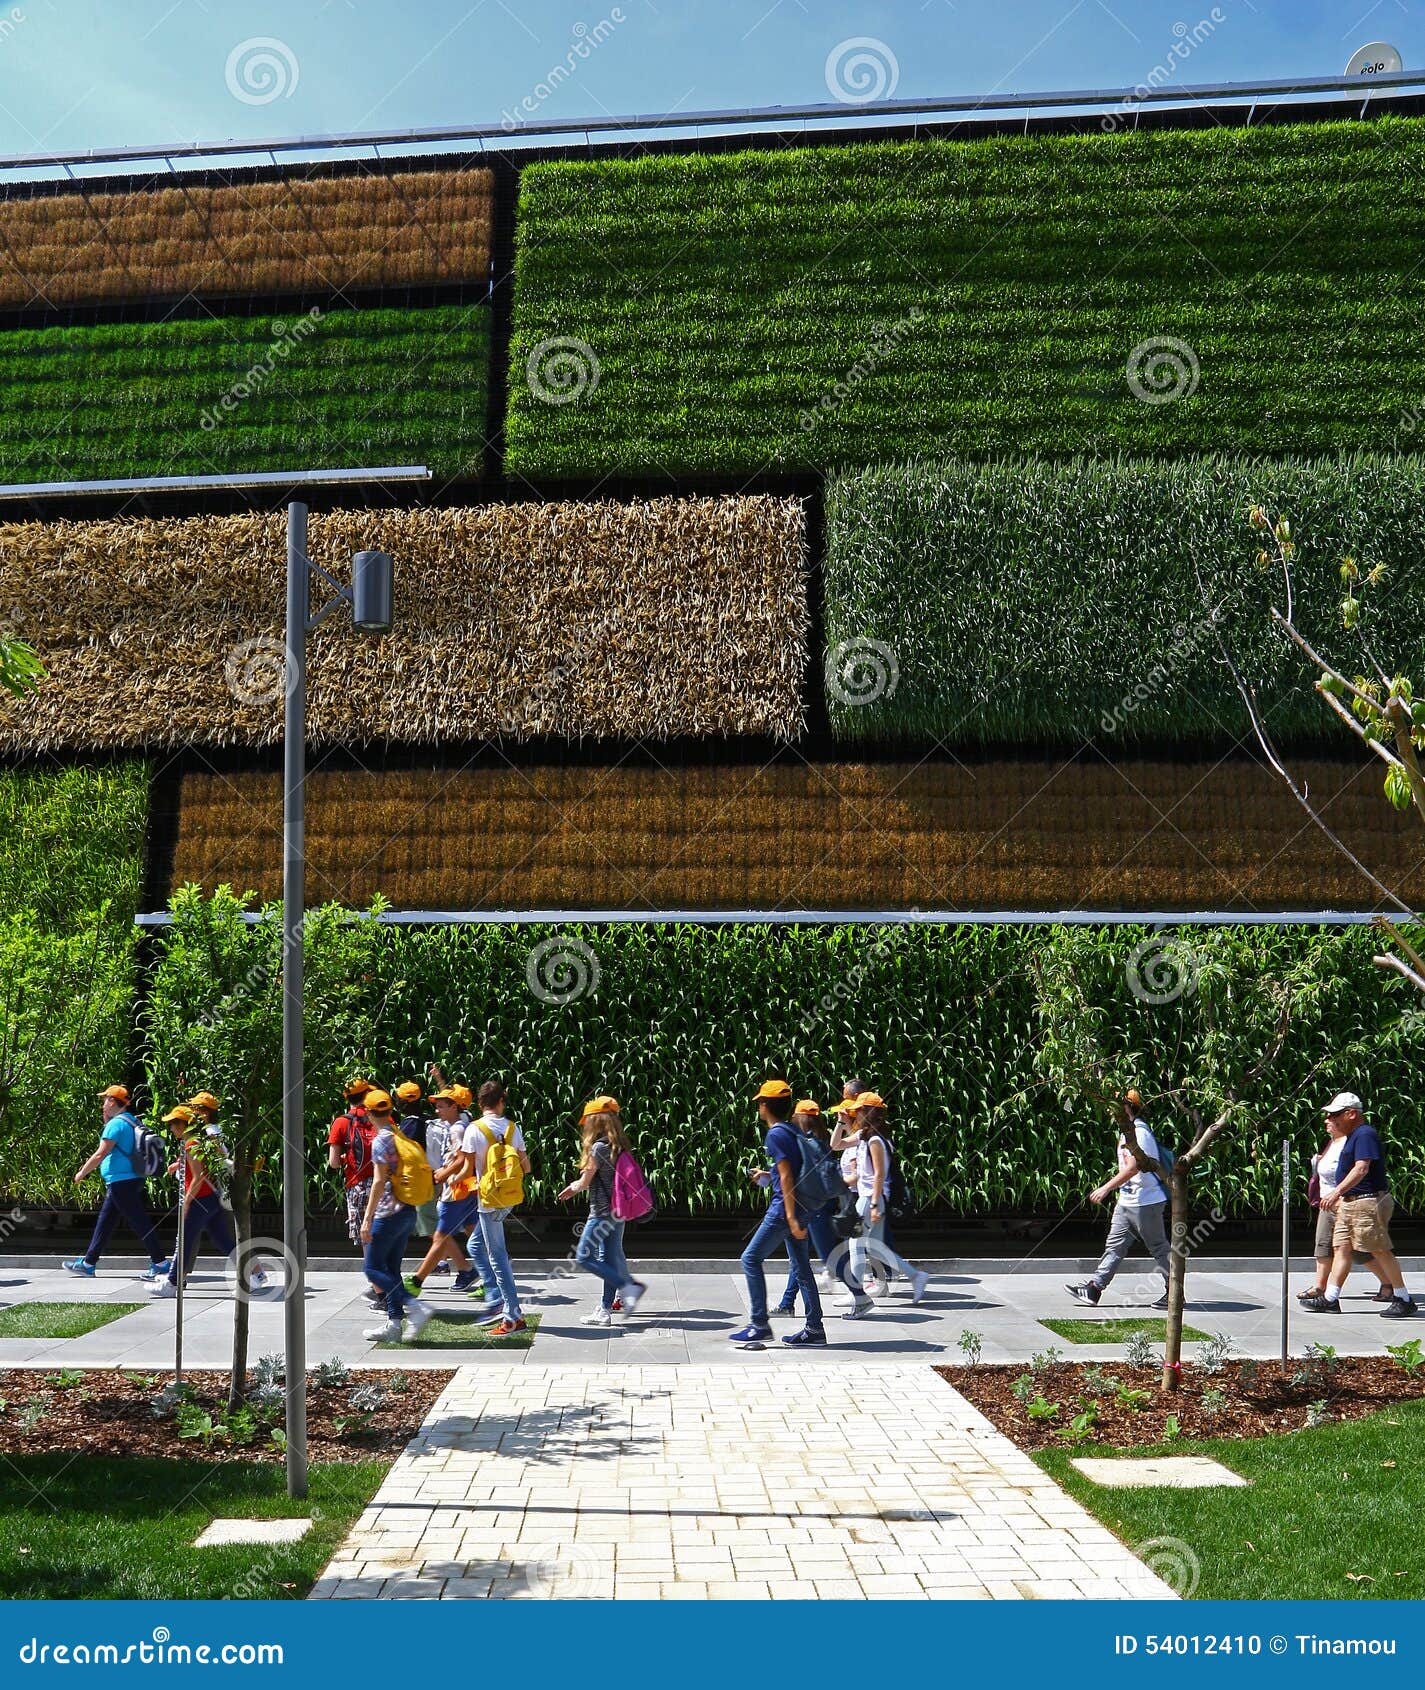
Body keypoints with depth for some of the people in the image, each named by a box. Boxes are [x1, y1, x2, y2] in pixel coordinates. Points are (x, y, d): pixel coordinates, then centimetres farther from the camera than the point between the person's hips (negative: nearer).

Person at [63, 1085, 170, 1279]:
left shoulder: (116, 1123, -15)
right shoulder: (131, 1121, 14)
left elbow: (100, 1154, -18)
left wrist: (82, 1173, -6)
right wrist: (106, 1122, 19)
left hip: (121, 1182, -10)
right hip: (132, 1180, 10)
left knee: (140, 1223, -7)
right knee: (104, 1222, 16)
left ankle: (160, 1263, -6)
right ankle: (88, 1263, 23)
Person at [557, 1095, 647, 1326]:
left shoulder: (598, 1147, -16)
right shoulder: (618, 1146, 8)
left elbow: (585, 1182, -11)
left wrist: (573, 1186, 11)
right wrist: (575, 1187, 18)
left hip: (603, 1211, -9)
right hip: (618, 1210, 9)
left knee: (584, 1256, -1)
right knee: (609, 1259, 11)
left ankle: (627, 1288, -8)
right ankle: (605, 1311, 15)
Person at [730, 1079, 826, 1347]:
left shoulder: (776, 1135, -13)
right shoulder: (792, 1131, 14)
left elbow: (786, 1178, -19)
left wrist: (791, 1217, -21)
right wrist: (768, 1176, 27)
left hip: (784, 1208, -9)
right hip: (800, 1208, 9)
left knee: (751, 1259, -2)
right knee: (801, 1267, 10)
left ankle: (759, 1325, -1)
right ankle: (814, 1328, 11)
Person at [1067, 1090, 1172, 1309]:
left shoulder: (1139, 1131, -18)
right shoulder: (1127, 1131, 15)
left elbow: (1133, 1167, -26)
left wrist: (1106, 1188, -26)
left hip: (1145, 1202, -10)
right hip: (1127, 1201, 10)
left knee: (1159, 1247, 0)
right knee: (1115, 1246, 8)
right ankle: (1093, 1288, 7)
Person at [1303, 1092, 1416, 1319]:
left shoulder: (1365, 1134, -15)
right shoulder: (1353, 1136, 18)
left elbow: (1361, 1169, -25)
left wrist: (1336, 1192, -29)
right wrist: (1341, 1198, 23)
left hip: (1369, 1203, -10)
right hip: (1349, 1204, 10)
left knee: (1380, 1251, -5)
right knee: (1342, 1249, 7)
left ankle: (1404, 1300, 4)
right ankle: (1329, 1299, 7)